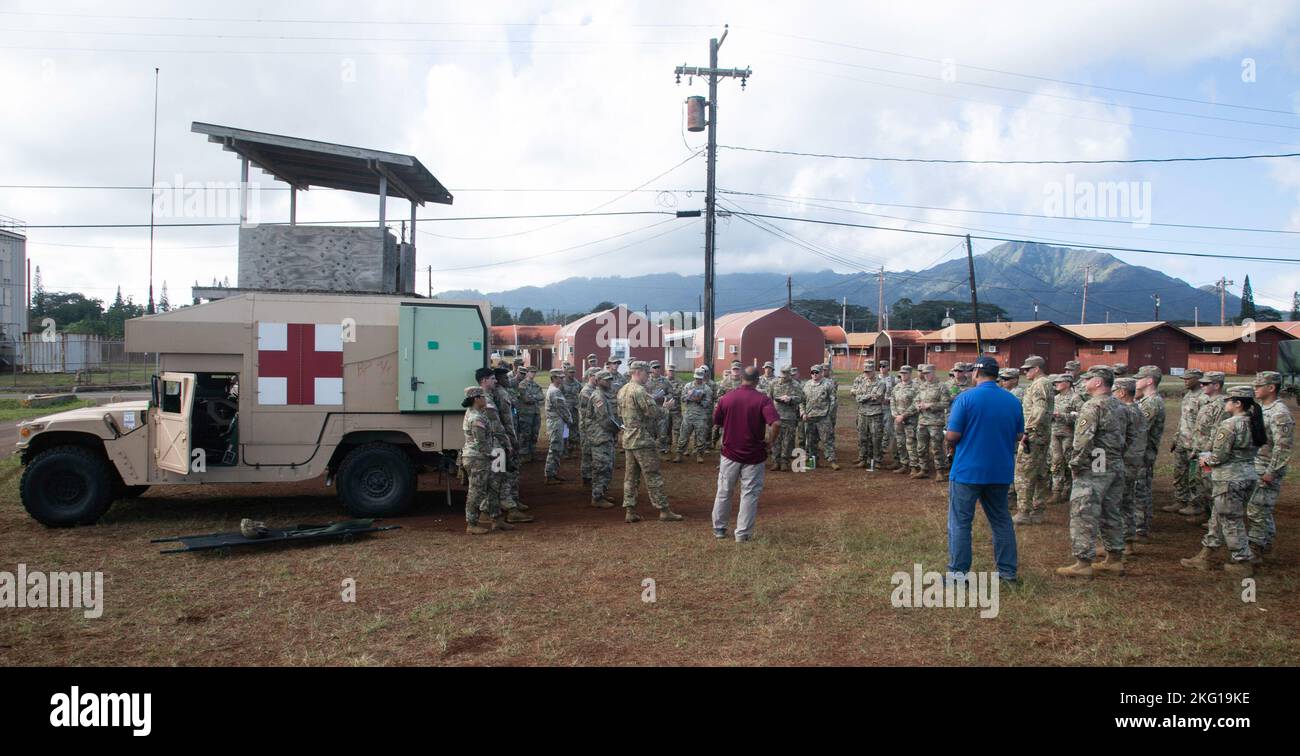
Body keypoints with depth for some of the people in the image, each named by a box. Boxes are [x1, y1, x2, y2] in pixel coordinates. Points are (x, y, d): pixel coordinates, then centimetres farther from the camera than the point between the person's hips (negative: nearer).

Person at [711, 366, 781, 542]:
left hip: (730, 453, 3)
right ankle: (743, 533, 12)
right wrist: (770, 442, -10)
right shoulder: (763, 399, -13)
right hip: (754, 455, -3)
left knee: (724, 492, 16)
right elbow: (776, 424, -25)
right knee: (749, 494, 9)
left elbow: (716, 422, 8)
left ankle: (719, 528, 28)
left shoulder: (726, 397, -4)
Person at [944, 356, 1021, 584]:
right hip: (1000, 473, 5)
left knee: (960, 522, 4)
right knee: (1001, 521, 16)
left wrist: (948, 439, 7)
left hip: (967, 471, -5)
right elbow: (1019, 436, 11)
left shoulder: (966, 398, -12)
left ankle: (958, 572, 6)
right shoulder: (1013, 401, 4)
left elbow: (952, 436, -15)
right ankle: (1008, 571, 22)